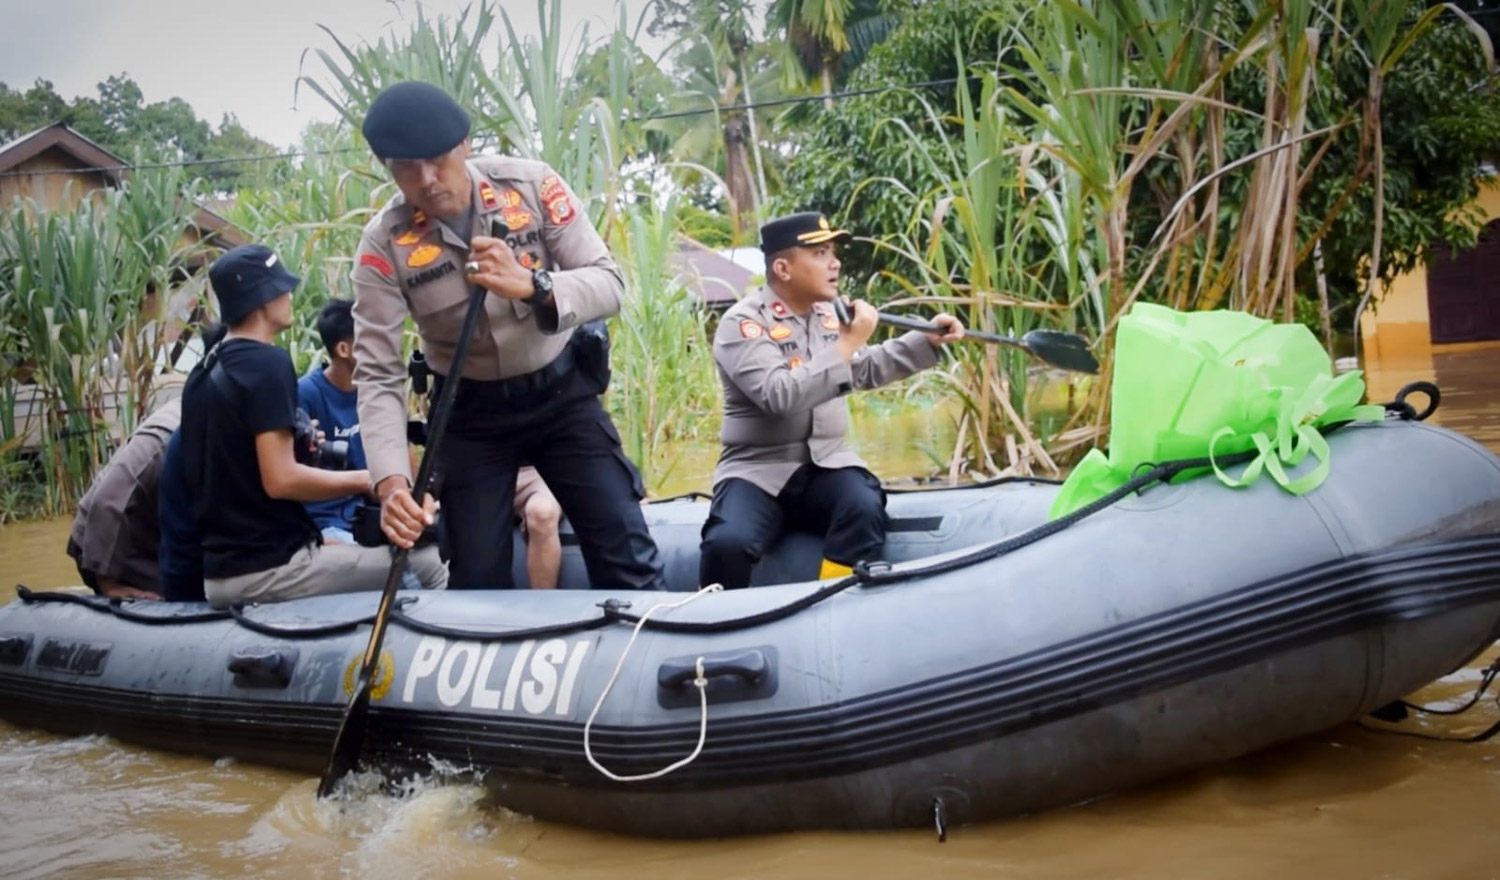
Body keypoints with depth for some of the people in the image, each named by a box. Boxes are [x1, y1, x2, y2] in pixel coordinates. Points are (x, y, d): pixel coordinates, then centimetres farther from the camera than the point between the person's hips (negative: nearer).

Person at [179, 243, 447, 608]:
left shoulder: (203, 371, 13)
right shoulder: (266, 363, -14)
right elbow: (280, 479, -21)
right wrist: (366, 480, -10)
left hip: (221, 571, 10)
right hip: (270, 567, -10)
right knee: (430, 564, -6)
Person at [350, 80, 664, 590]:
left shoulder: (531, 184, -16)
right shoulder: (383, 245, -16)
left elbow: (609, 285, -17)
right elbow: (377, 375, -17)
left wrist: (531, 285, -38)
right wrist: (391, 481, -32)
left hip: (562, 390, 0)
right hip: (471, 411, 0)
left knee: (626, 555, -1)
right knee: (478, 582, 3)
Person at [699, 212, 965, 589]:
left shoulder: (828, 313, 10)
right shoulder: (742, 322, -10)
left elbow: (868, 369, 28)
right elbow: (780, 394, -26)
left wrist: (927, 341, 16)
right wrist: (847, 343, -21)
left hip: (825, 462, 5)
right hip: (757, 468, -5)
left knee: (865, 508, -27)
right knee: (728, 544, -30)